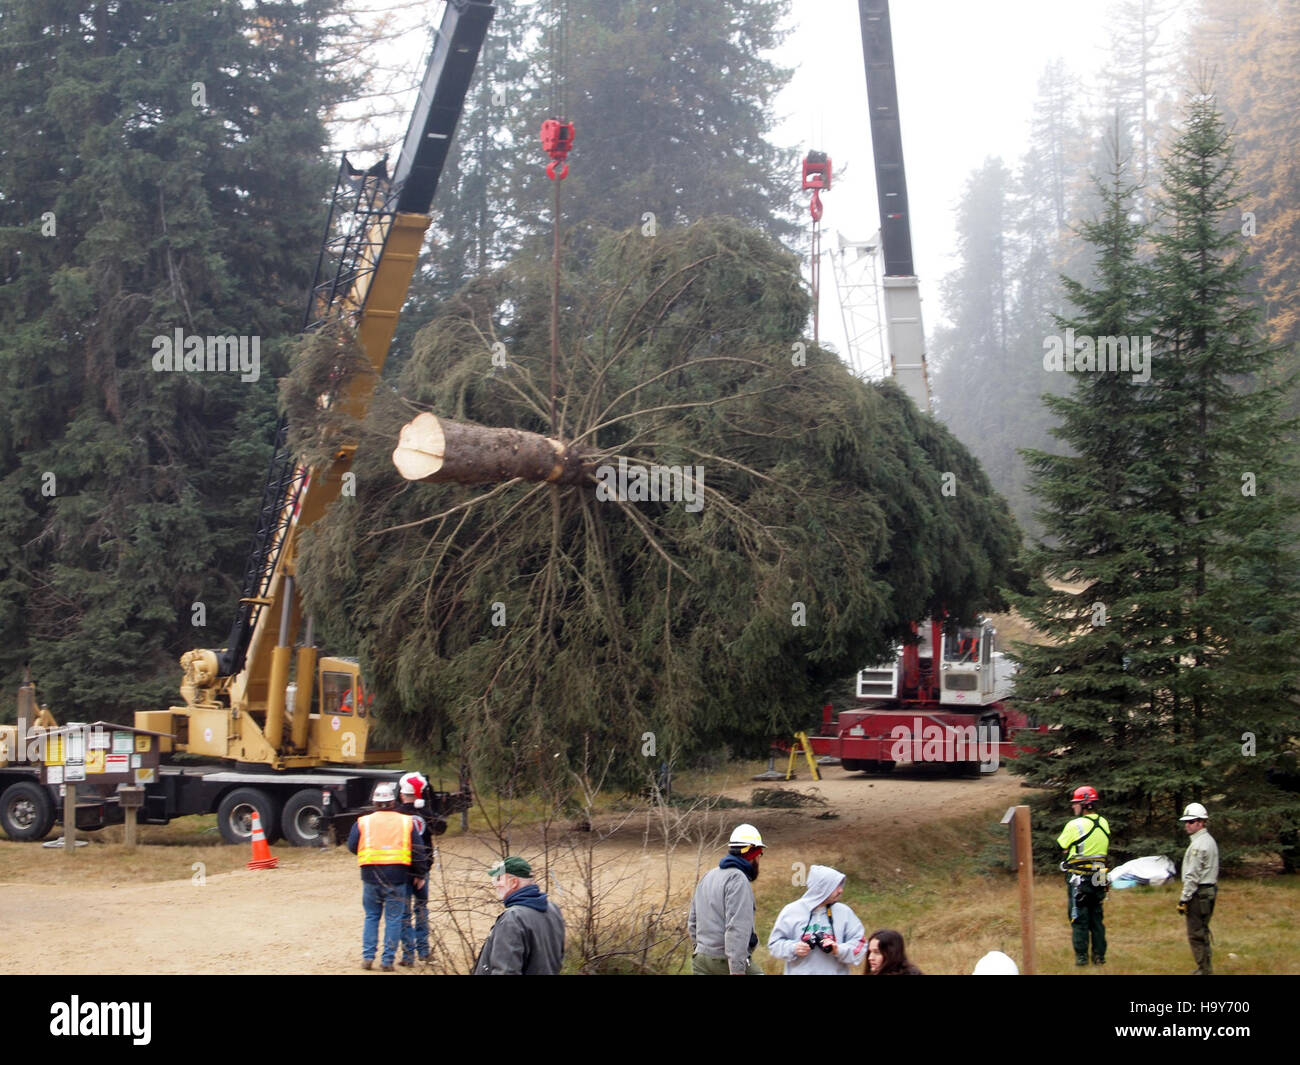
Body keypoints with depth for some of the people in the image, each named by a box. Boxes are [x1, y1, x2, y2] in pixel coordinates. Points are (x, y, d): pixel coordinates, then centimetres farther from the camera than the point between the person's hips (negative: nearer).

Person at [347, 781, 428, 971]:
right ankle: (387, 960, 3)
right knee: (393, 918, 5)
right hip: (397, 876, -1)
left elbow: (352, 846, 2)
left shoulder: (363, 822, 2)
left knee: (371, 916, 15)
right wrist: (420, 875, 12)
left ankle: (367, 957, 10)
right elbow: (419, 850, 3)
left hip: (371, 875, 1)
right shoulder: (407, 822, 3)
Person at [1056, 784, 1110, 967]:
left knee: (1079, 918, 2)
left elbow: (1061, 846, -4)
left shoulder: (1074, 826, -16)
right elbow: (1107, 848, 11)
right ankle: (1099, 955, 15)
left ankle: (1081, 956, 1)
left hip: (1079, 878, -5)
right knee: (1097, 918, 14)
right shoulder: (1104, 824, 3)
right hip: (1099, 877, 5)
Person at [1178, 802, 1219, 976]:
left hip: (1199, 892, -10)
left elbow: (1192, 875, -19)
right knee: (1202, 932, 17)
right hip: (1209, 890, 10)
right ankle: (1205, 967, 22)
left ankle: (1204, 970, -7)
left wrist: (1184, 899, -17)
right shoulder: (1209, 840, 15)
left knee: (1196, 934, -7)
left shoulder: (1198, 844, -16)